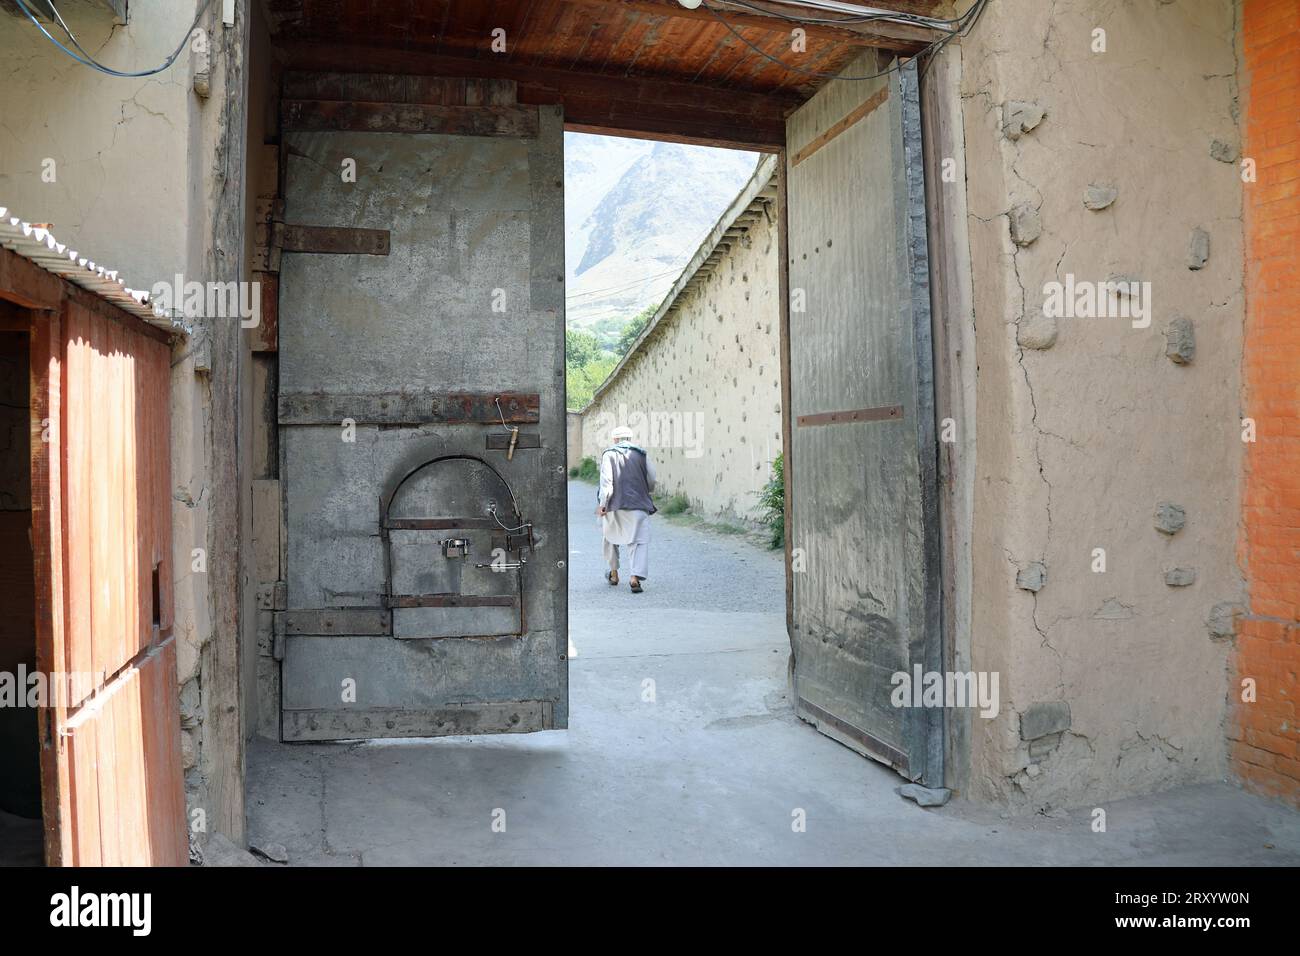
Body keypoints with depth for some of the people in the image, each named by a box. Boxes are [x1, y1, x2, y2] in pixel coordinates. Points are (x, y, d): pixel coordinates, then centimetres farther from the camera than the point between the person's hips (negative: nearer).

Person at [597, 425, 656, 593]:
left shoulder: (609, 455, 1)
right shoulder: (642, 454, 7)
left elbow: (606, 481, -10)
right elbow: (651, 481, 6)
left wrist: (602, 503, -9)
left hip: (614, 505, 0)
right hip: (638, 505, 0)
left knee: (611, 537, 22)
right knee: (639, 541, -2)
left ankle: (613, 573, 32)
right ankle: (635, 577, -19)